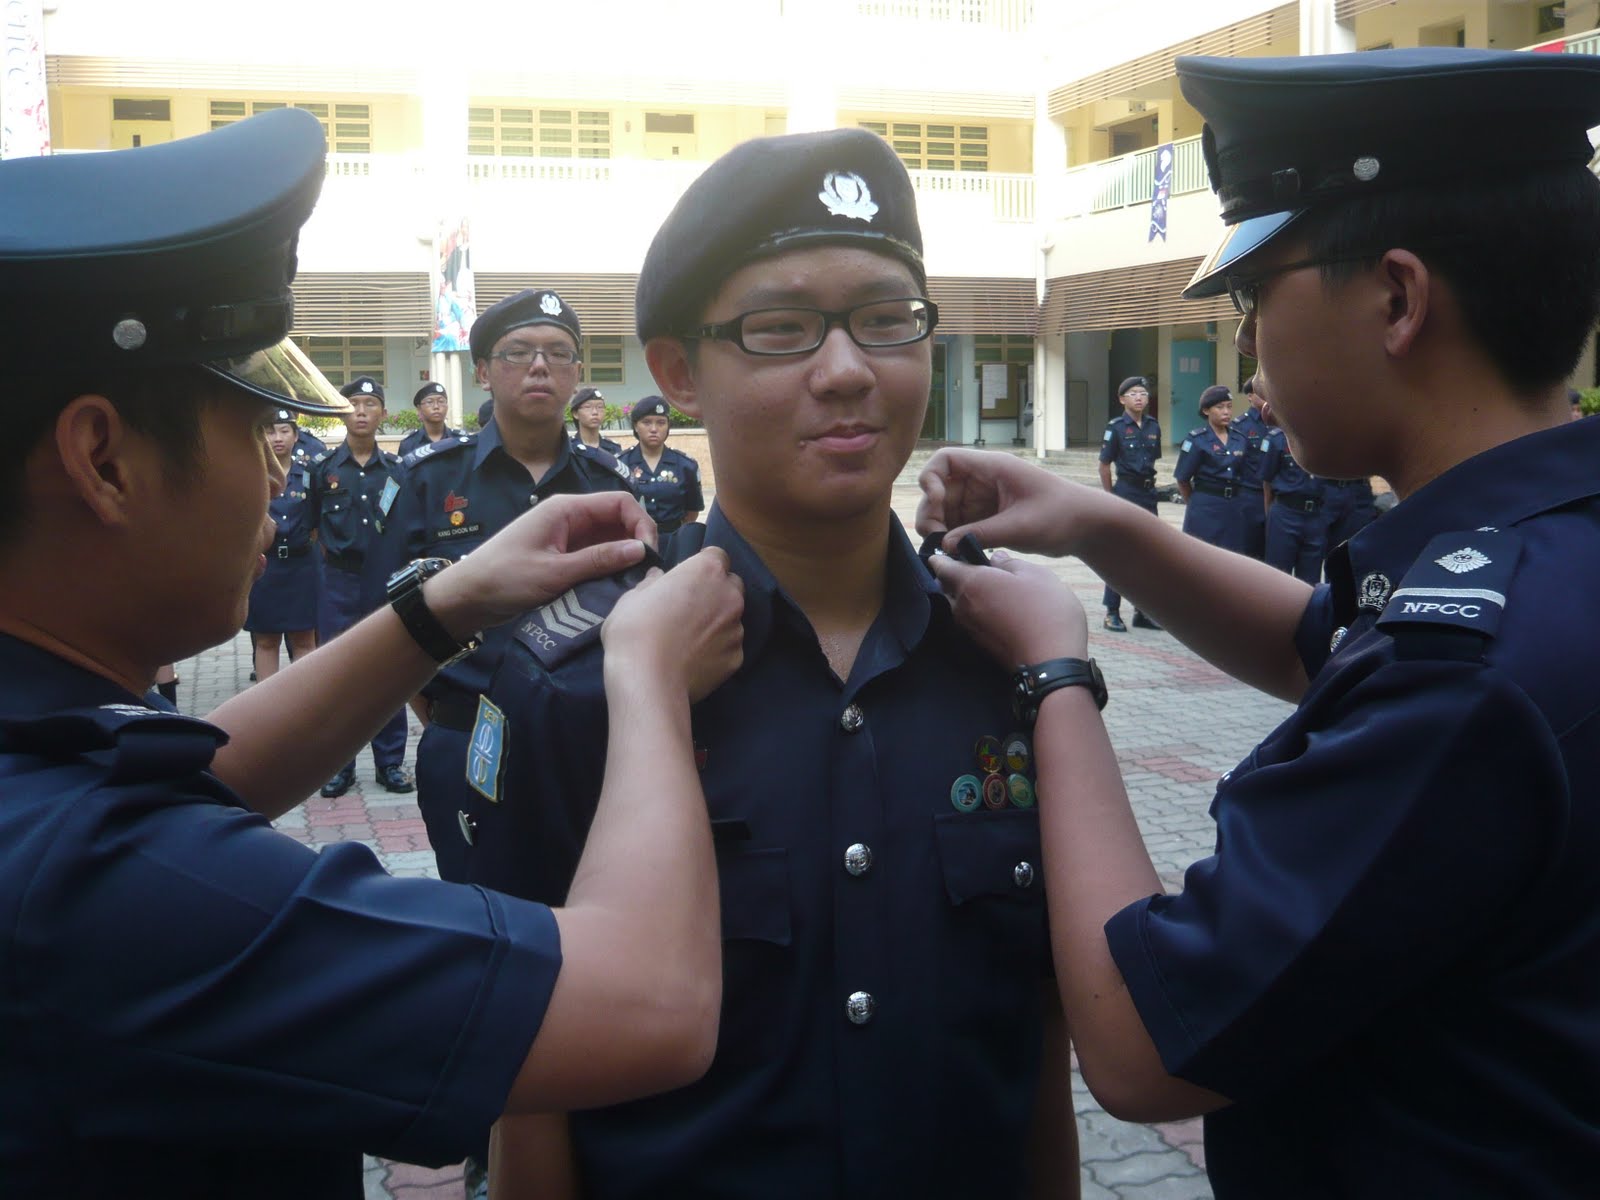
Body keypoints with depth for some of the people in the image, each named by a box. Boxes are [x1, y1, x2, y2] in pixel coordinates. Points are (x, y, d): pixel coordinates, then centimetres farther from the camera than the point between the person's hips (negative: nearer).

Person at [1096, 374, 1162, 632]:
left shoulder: (1153, 426, 7)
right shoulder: (1116, 427, -7)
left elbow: (1152, 462, 15)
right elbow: (1104, 465, -3)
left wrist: (1149, 486, 10)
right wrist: (1110, 496, -3)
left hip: (1148, 493, 5)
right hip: (1125, 492, -5)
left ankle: (1142, 612, 17)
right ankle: (1112, 613, 4)